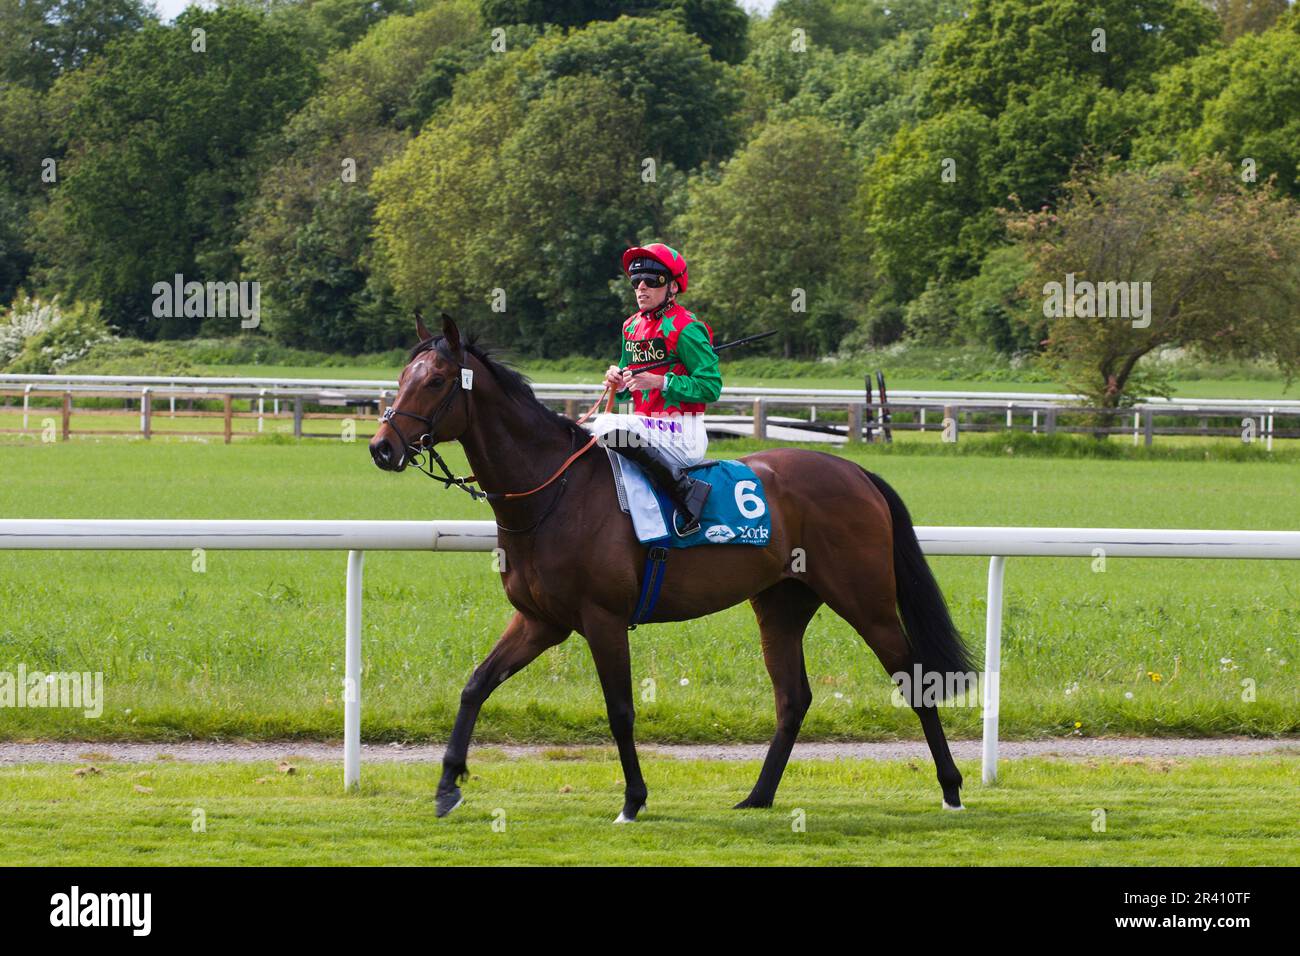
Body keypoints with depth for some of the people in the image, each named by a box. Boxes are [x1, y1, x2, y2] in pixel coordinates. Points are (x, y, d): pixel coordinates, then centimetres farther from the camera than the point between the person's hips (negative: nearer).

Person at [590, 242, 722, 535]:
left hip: (683, 434, -9)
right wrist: (618, 384, -1)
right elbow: (627, 392, 23)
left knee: (606, 426, -31)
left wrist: (660, 382, -23)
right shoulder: (632, 326, 14)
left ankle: (687, 490, -27)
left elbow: (711, 386, -16)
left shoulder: (685, 328, -11)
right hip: (648, 428, 9)